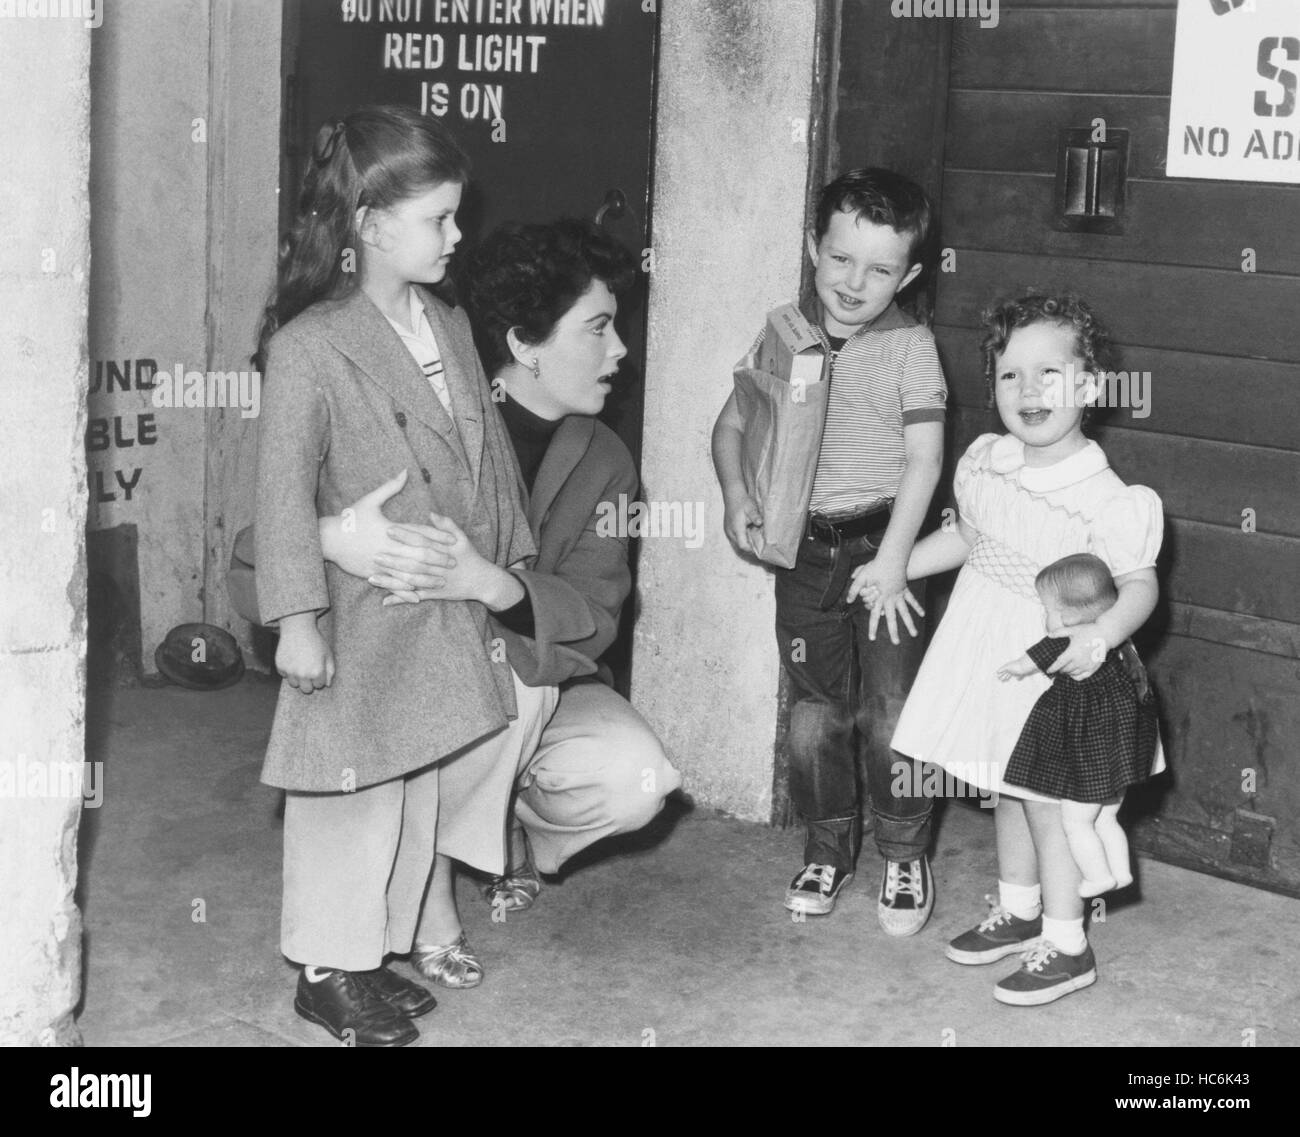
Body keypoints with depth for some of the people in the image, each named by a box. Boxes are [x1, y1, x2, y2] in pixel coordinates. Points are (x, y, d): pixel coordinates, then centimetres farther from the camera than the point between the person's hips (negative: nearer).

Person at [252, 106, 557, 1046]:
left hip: (453, 616, 7)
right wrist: (297, 619, -20)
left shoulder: (451, 326, 6)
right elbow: (286, 493, -17)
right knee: (356, 793, 3)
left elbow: (489, 451, 14)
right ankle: (330, 969, 20)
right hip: (364, 622, -7)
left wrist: (511, 564, 15)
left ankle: (384, 949, 30)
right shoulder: (309, 348, -17)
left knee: (422, 784, 15)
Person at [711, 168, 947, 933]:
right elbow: (732, 425, 13)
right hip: (806, 551, 3)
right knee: (817, 712, 11)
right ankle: (829, 849, 27)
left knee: (892, 714, -1)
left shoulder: (910, 347, -7)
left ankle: (906, 857, 17)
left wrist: (892, 561, -15)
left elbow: (924, 458, -11)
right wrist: (736, 494, -5)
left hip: (882, 546, -3)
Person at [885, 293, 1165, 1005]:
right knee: (1006, 789, 19)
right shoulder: (984, 462, -2)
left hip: (1055, 662, -6)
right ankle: (1018, 911, 38)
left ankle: (1065, 946, 16)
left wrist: (1102, 633, -35)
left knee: (1046, 798, 2)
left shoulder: (1104, 498, -21)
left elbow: (1139, 584, -17)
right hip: (987, 652, 7)